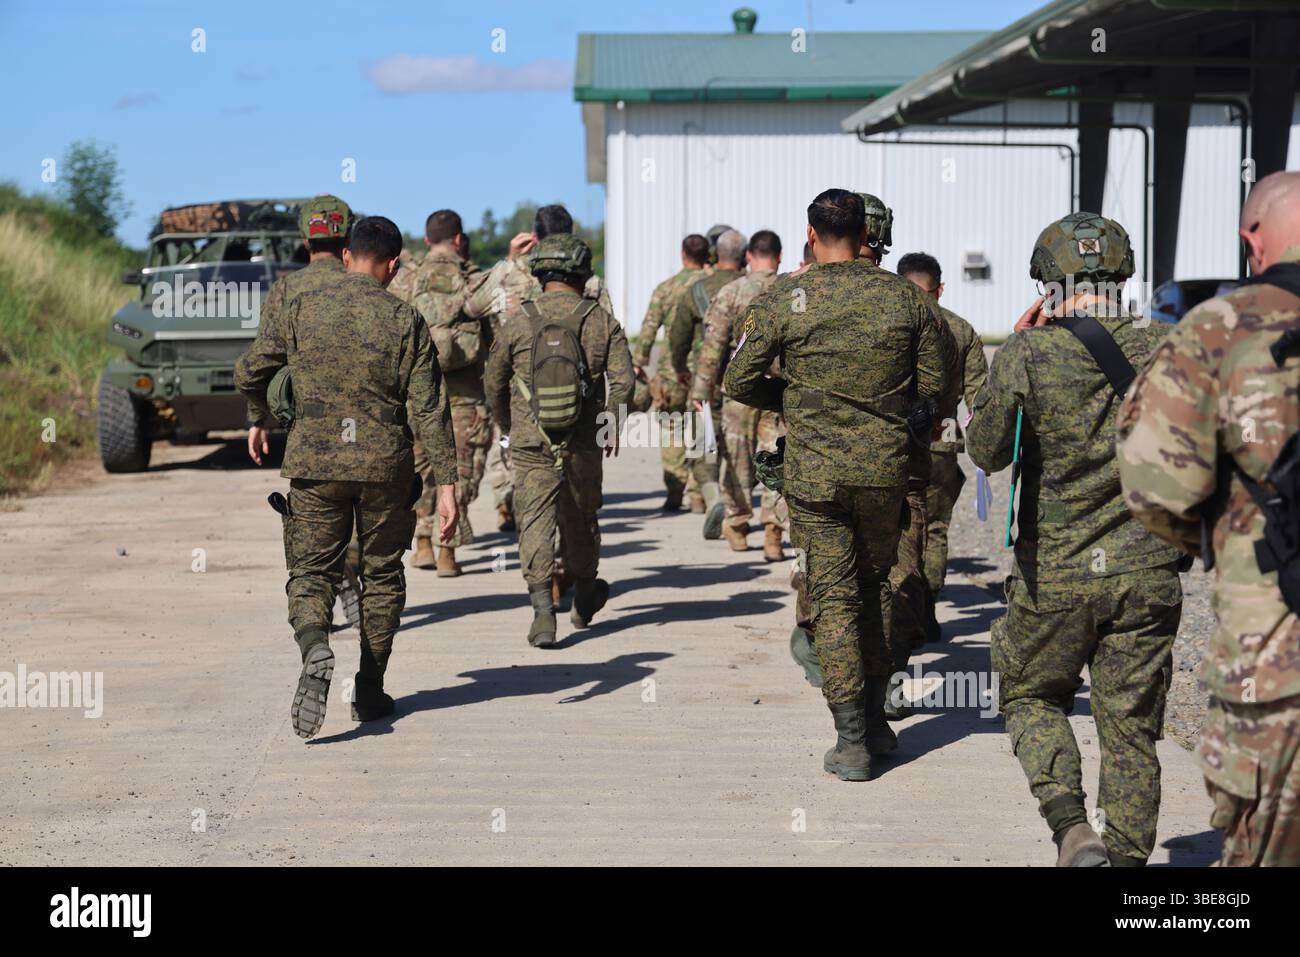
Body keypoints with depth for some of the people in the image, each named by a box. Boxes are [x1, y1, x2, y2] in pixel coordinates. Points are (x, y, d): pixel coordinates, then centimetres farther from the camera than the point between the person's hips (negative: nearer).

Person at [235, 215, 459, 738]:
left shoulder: (304, 308, 1)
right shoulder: (405, 320, -3)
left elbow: (249, 370, 7)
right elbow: (430, 407, -7)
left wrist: (259, 421, 27)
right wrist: (446, 483, -6)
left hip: (314, 462, 0)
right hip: (384, 465, 0)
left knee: (311, 572, 6)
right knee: (382, 576, 15)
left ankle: (315, 649, -25)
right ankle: (370, 692, 19)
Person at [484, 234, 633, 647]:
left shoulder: (517, 323, -2)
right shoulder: (602, 322, -1)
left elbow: (494, 385, 7)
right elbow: (622, 380, -8)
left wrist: (509, 428, 24)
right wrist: (611, 425, 7)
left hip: (530, 446, -1)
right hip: (584, 445, 2)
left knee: (536, 525, -1)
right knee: (580, 521, 19)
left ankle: (543, 612, -15)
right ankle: (585, 599, 38)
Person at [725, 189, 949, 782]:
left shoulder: (782, 299, -8)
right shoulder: (904, 296, 0)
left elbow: (738, 382, -4)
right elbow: (934, 385, 5)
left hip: (814, 472, -2)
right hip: (885, 469, 2)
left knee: (834, 598, 3)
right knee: (875, 586, 19)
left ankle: (851, 739, 0)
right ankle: (875, 718, 24)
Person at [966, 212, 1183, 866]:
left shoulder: (1026, 355, -10)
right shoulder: (1161, 352, -3)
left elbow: (986, 452, 1)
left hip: (1055, 573, -2)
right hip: (1146, 573, 2)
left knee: (1032, 698, 18)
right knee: (1130, 727, 11)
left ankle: (1071, 827, -1)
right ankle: (1129, 856, 12)